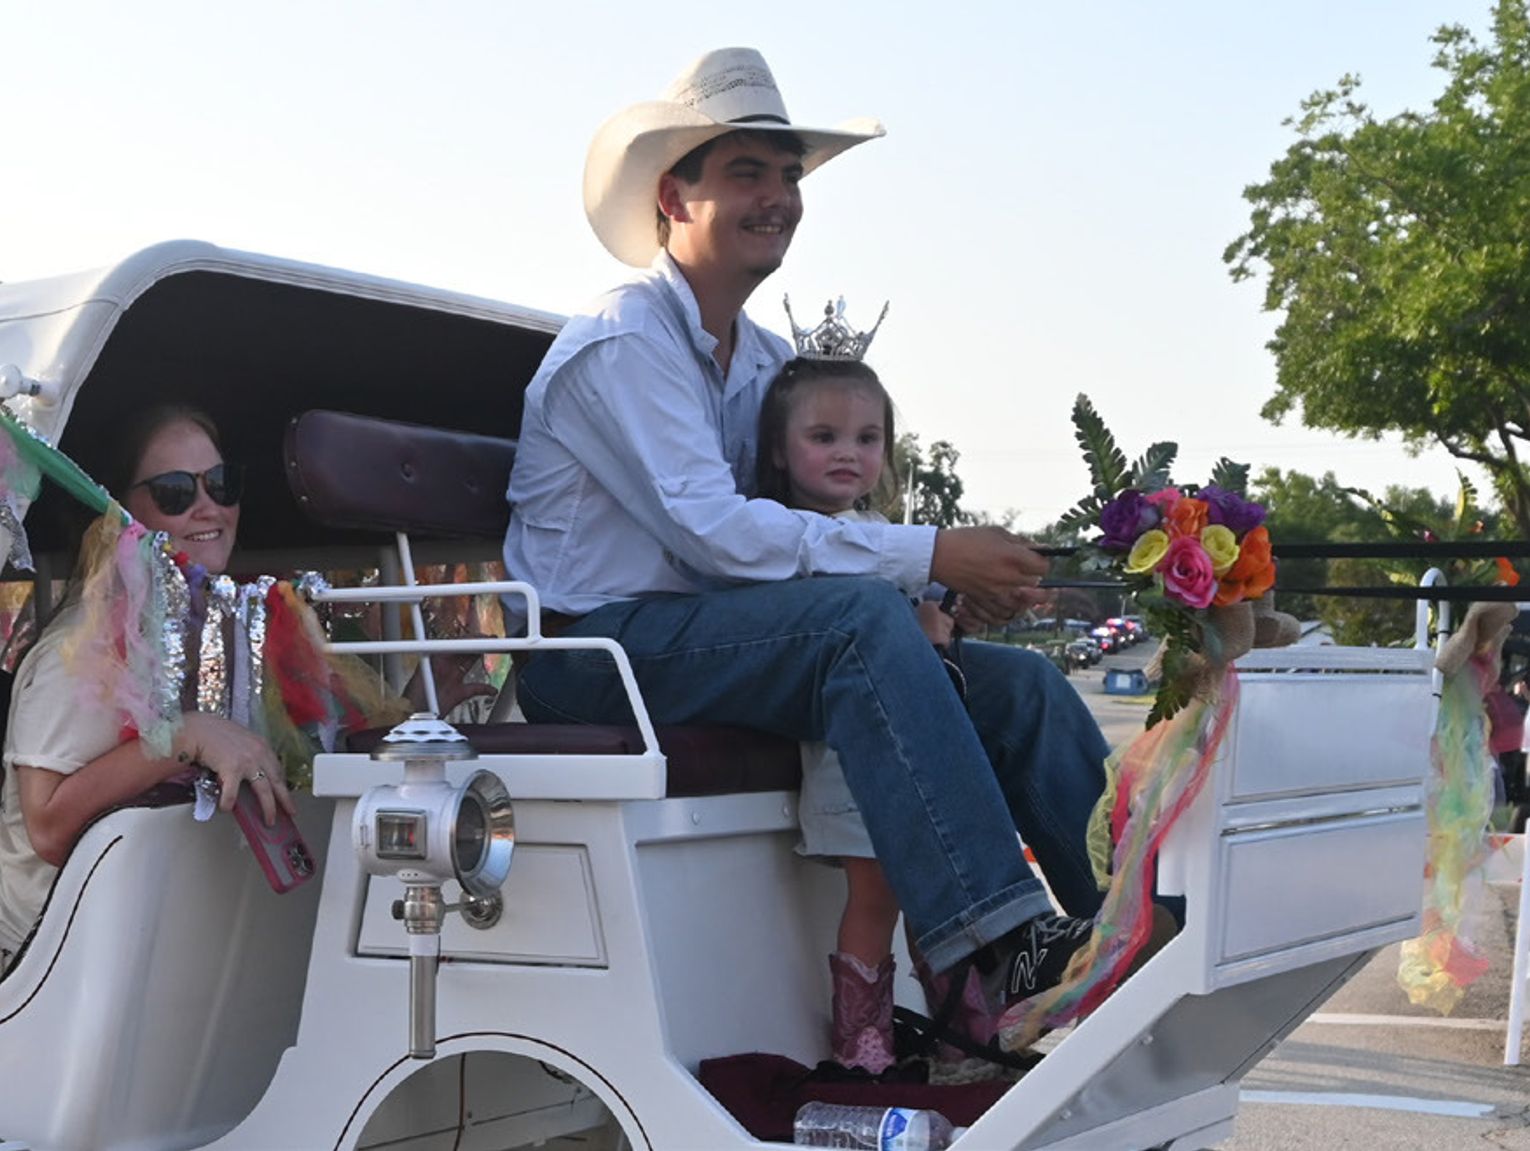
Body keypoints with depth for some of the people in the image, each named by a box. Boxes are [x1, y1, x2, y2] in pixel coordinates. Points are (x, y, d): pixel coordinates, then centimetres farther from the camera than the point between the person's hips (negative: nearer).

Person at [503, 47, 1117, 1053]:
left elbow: (829, 518, 12)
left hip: (720, 643, 8)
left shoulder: (769, 359, 17)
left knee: (1013, 678, -8)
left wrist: (967, 572, -10)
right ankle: (995, 946, -38)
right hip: (600, 652, -8)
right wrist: (933, 557, -22)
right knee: (857, 612, -33)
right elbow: (713, 529, -22)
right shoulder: (622, 343, -11)